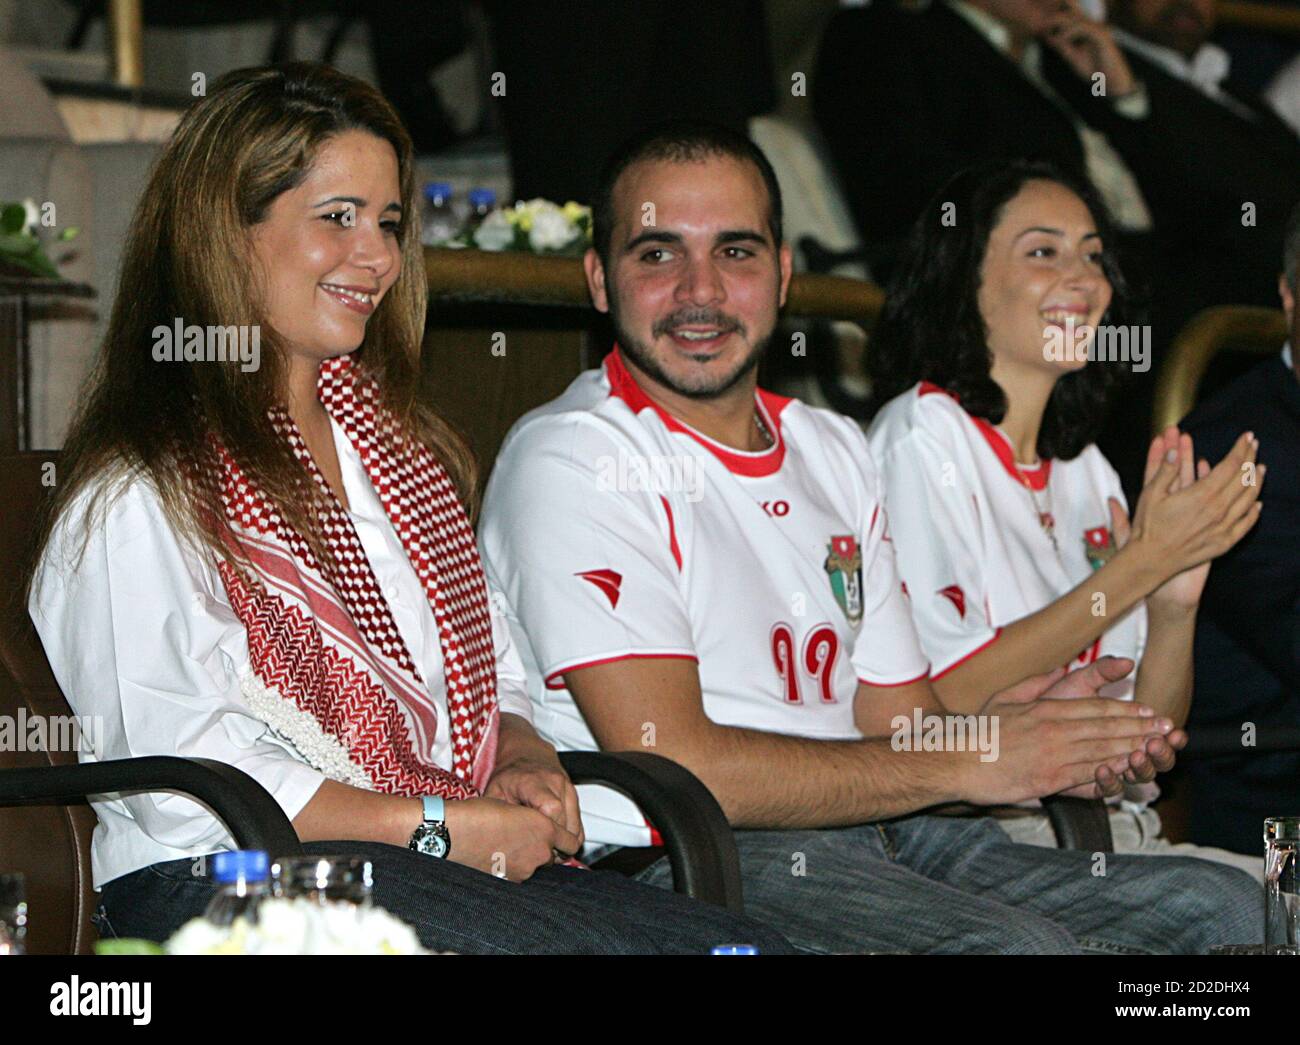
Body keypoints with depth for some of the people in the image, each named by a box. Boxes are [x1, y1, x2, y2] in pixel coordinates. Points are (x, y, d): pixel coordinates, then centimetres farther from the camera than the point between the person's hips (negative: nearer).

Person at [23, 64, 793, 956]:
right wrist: (440, 826, -13)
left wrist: (527, 767, 3)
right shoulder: (141, 490, -2)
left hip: (471, 848, 7)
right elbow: (184, 782, -11)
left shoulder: (396, 441, 25)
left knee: (757, 946, -22)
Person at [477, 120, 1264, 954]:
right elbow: (673, 767, -14)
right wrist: (969, 762, -11)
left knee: (1227, 908, -10)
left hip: (889, 842, 7)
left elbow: (898, 723, 17)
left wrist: (1036, 741, -6)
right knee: (1016, 944, -31)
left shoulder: (836, 451, 21)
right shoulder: (572, 461, -6)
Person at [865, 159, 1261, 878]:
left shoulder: (1083, 466, 18)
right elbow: (945, 698, -14)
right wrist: (1143, 562, -12)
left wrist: (1174, 602, -4)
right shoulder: (920, 436, -3)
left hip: (1119, 834, 7)